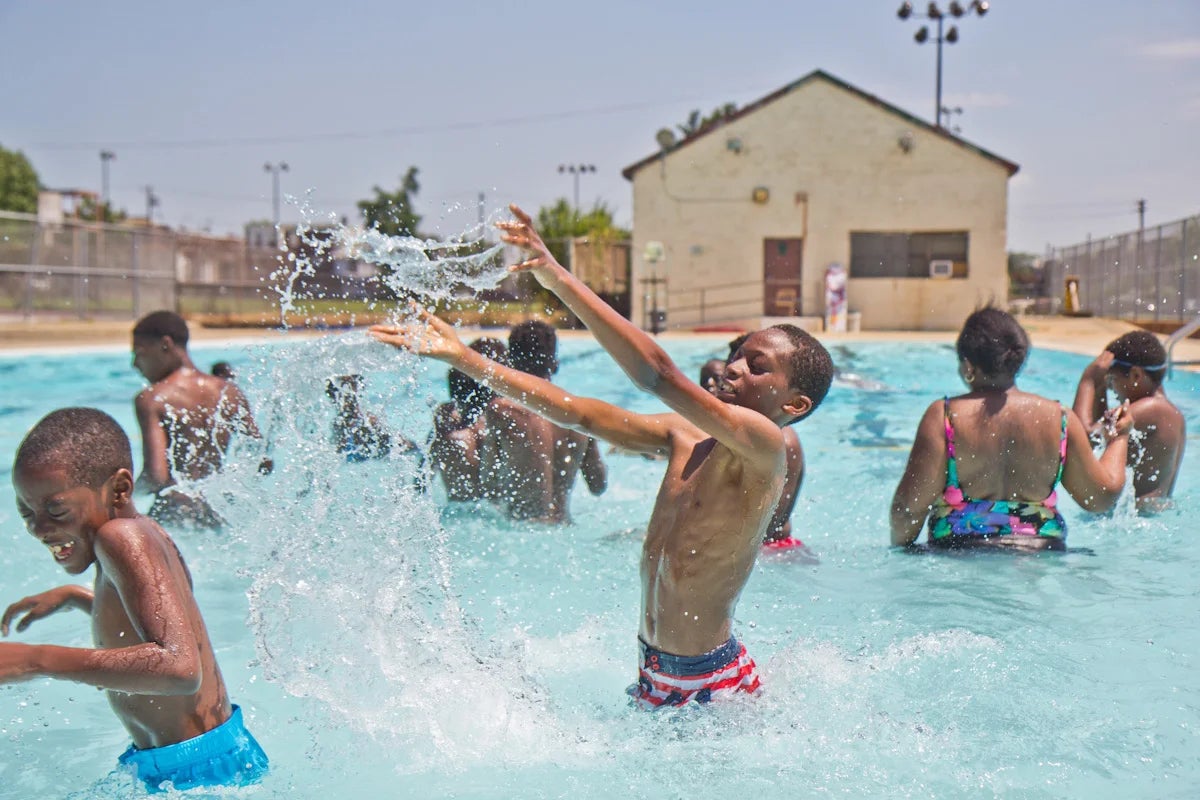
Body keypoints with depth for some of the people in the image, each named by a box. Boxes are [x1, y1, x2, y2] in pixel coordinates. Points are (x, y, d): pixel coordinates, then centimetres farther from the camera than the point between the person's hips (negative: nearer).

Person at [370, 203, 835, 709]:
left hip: (711, 685, -7)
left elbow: (656, 374, -30)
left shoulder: (763, 445, -19)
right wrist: (462, 357, 1)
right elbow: (577, 412, 4)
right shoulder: (686, 435, 4)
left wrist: (558, 277, -31)